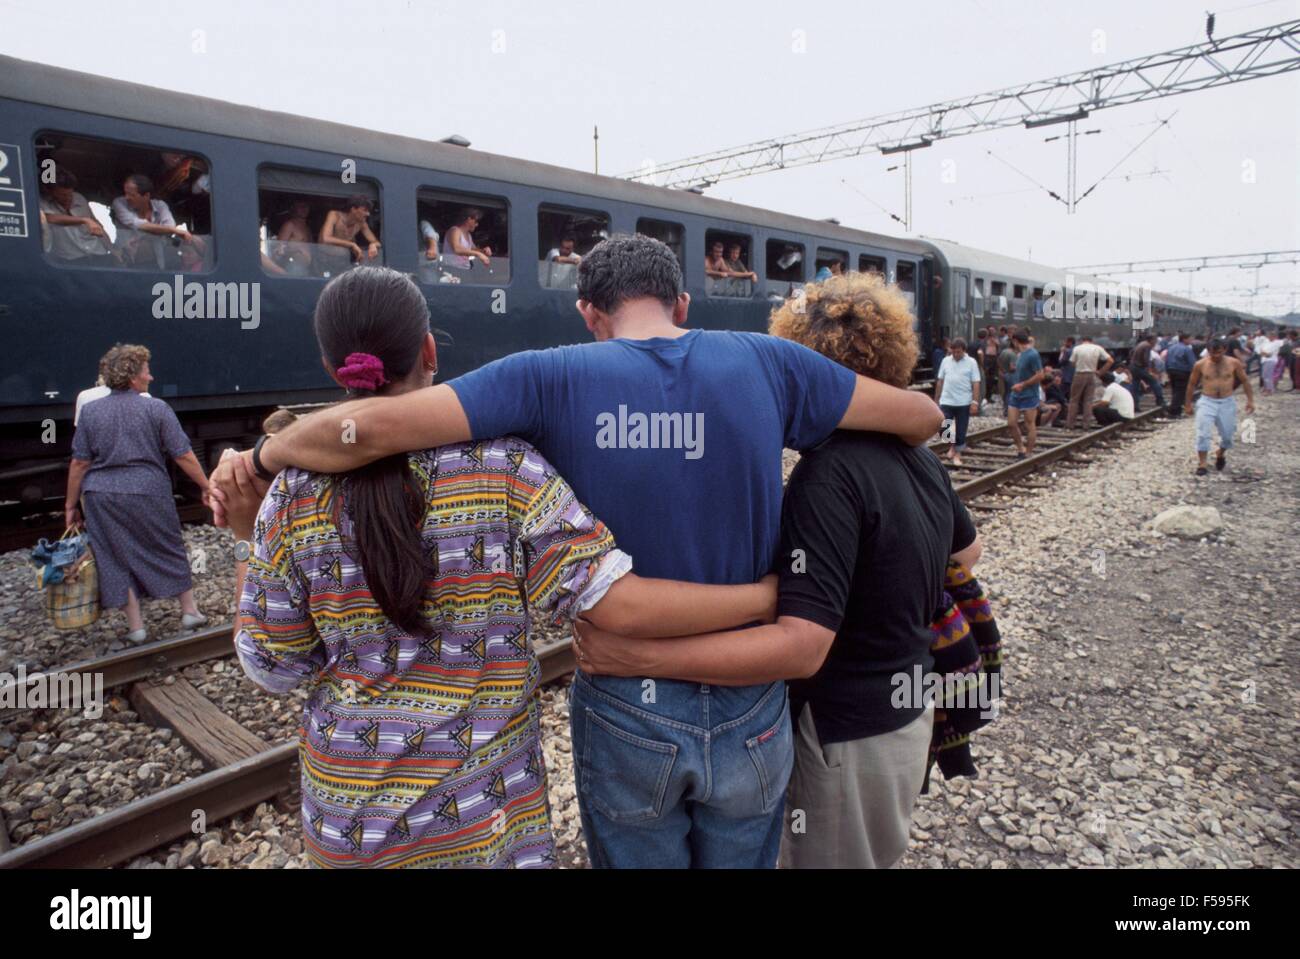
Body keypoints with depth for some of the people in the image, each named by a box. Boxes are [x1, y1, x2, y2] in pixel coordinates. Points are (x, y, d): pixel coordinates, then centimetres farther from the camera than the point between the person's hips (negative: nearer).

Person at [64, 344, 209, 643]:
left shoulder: (90, 411, 2)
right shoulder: (156, 408, -6)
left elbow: (80, 463, 2)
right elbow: (183, 455, -8)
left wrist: (71, 504, 9)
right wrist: (205, 487, 1)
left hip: (102, 497, 2)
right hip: (149, 492, -2)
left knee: (119, 557, 10)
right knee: (170, 549, 14)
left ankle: (136, 626, 14)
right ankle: (190, 611, 23)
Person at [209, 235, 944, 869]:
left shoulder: (554, 378, -12)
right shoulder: (765, 362, -7)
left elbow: (373, 426, -20)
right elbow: (924, 418, 3)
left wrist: (262, 455, -1)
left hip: (627, 715, -1)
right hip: (749, 717, 2)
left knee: (635, 857, 25)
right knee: (741, 858, 26)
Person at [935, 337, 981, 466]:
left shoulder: (971, 362, -3)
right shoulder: (945, 361, 4)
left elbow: (975, 384, -5)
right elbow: (940, 381, 9)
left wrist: (975, 402, -11)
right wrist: (936, 399, 10)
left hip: (964, 403, -2)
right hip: (946, 402, 2)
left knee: (961, 431, 4)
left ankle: (957, 454, 18)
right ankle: (952, 445, 22)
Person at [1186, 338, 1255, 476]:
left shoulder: (1234, 363, -4)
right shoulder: (1200, 364, -6)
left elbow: (1245, 380, 7)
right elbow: (1192, 384, 5)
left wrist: (1250, 400, 2)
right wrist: (1188, 404, 8)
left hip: (1227, 403, 2)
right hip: (1207, 402, -1)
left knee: (1227, 434, 9)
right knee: (1203, 434, -10)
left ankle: (1220, 455, 38)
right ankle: (1201, 464, -4)